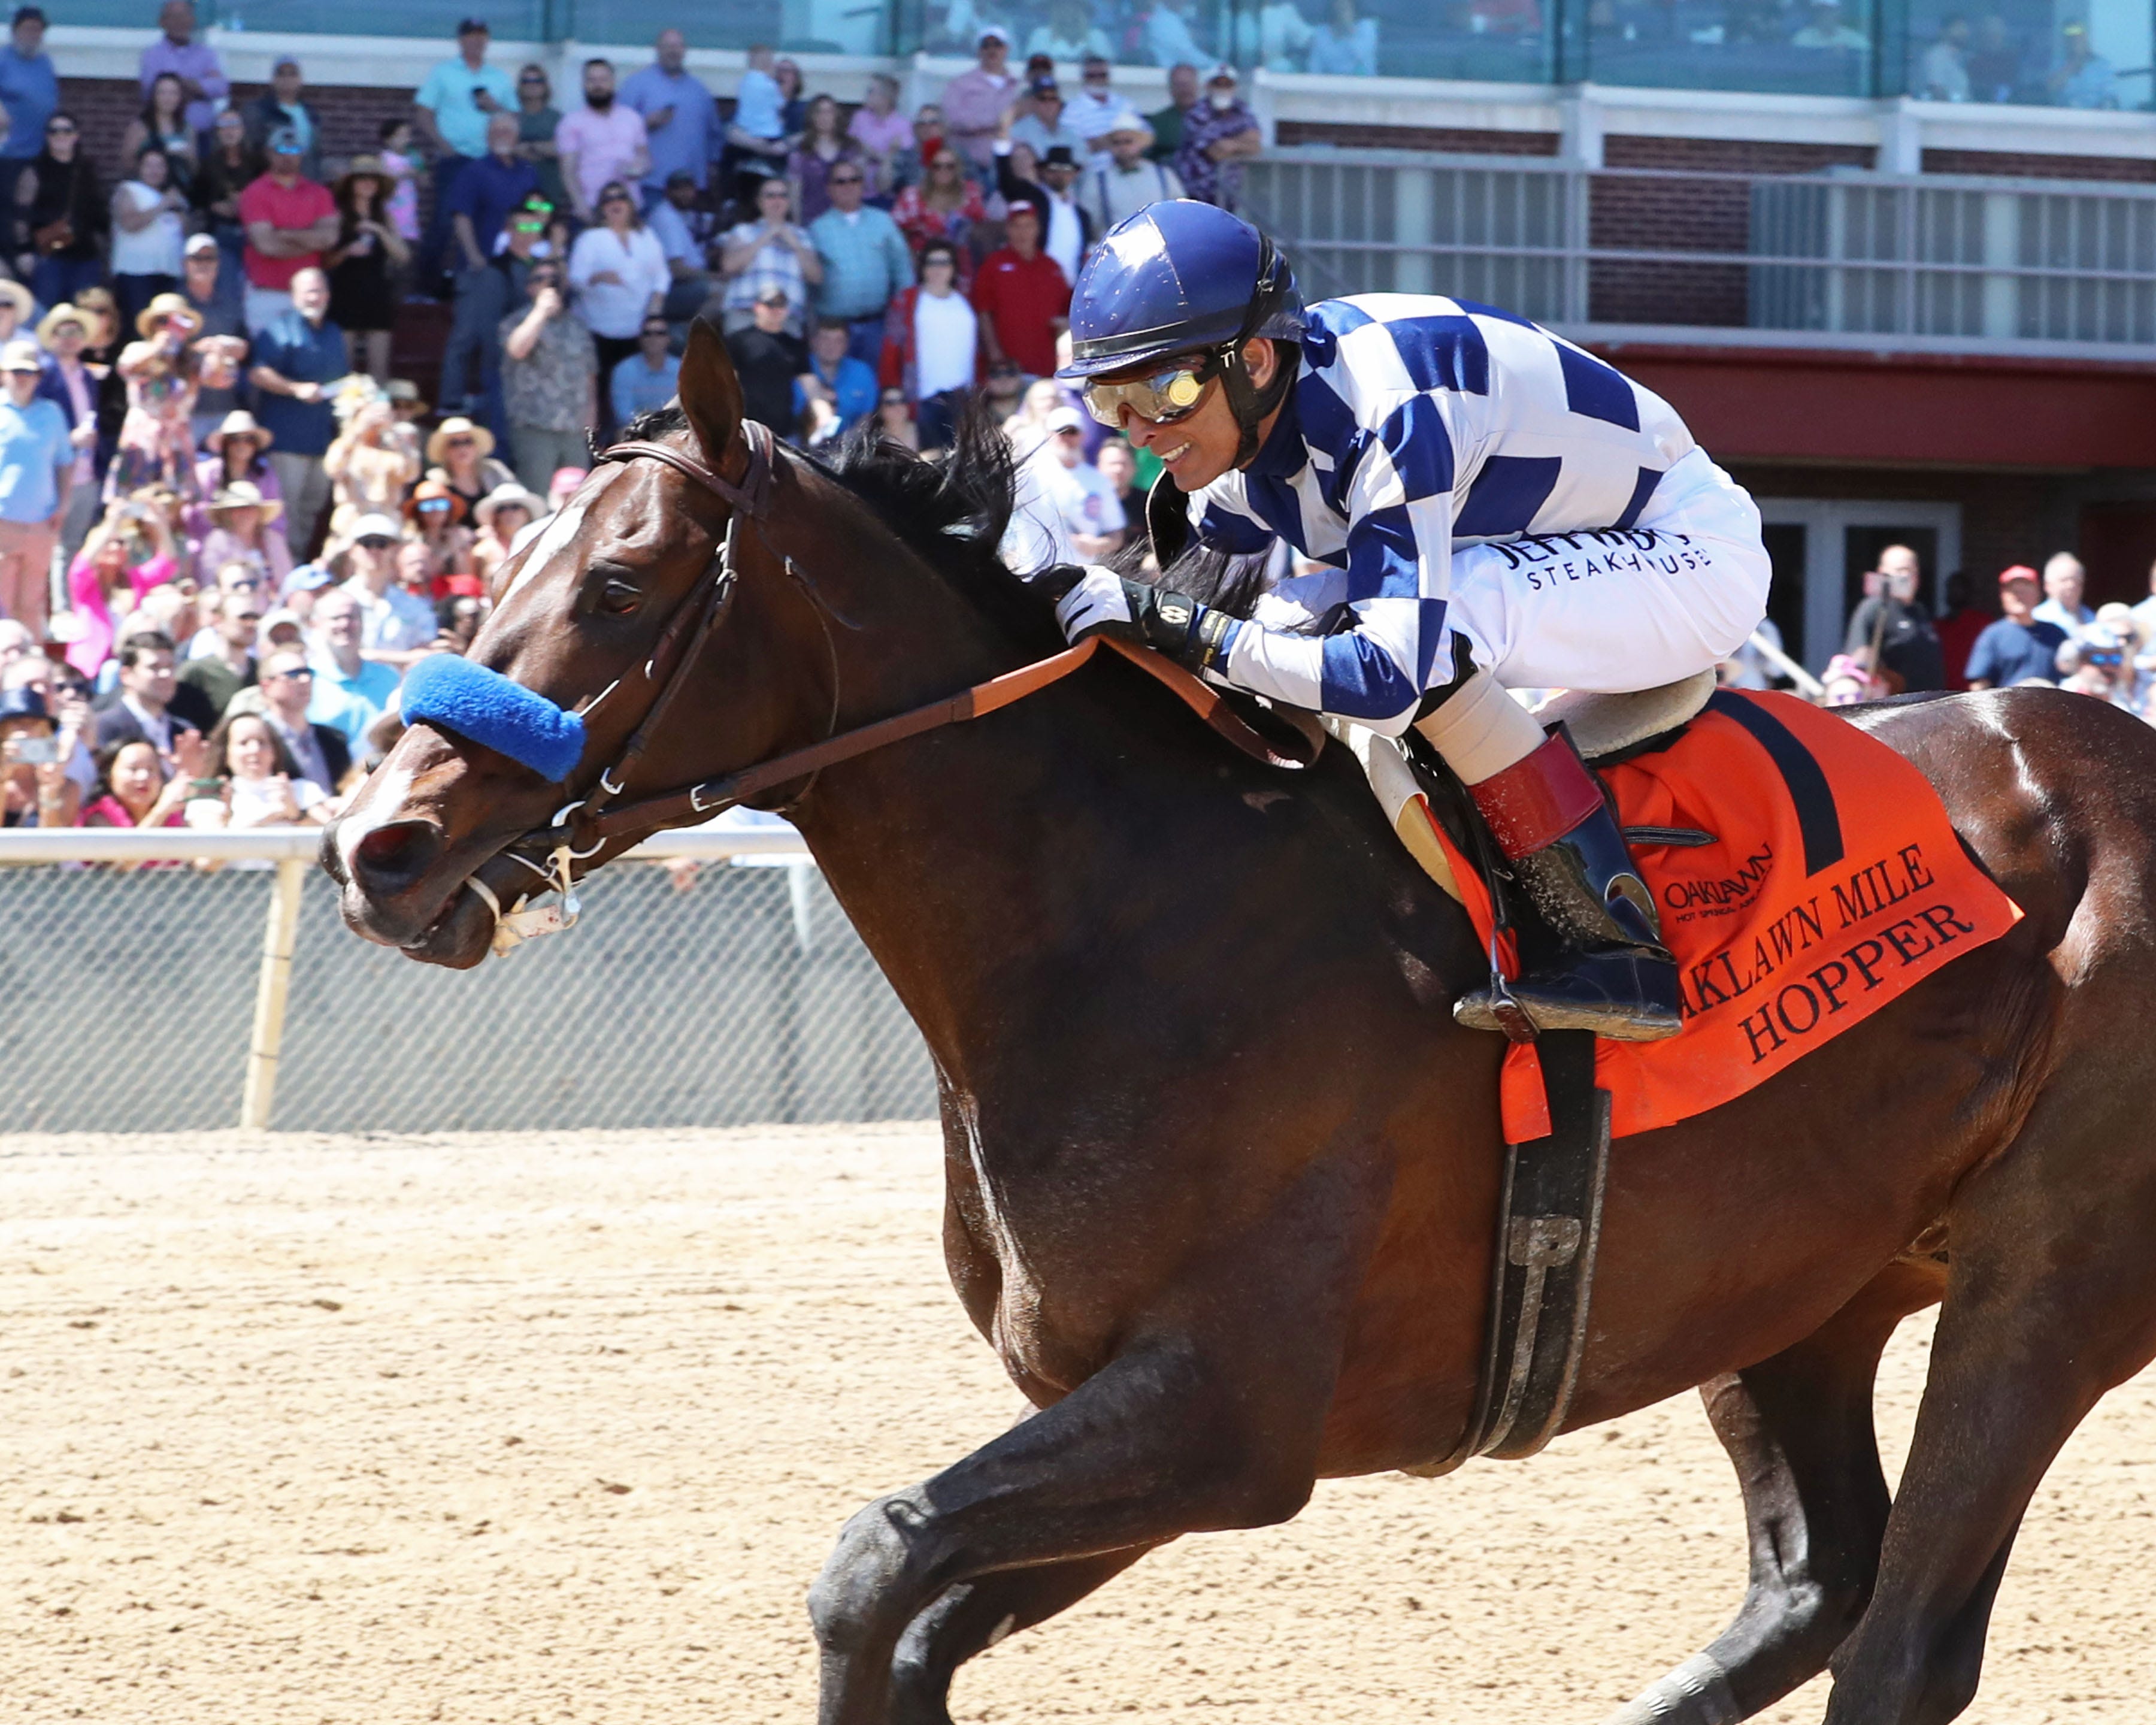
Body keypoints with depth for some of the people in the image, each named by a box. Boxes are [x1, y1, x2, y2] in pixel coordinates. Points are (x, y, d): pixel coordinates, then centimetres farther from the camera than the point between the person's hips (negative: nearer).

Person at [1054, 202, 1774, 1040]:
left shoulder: (1389, 413, -34)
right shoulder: (1245, 413, -8)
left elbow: (1388, 679, -40)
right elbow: (1200, 570, 8)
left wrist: (1177, 623, -40)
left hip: (1694, 556, -9)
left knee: (1426, 622, -33)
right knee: (1281, 632, -4)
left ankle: (1615, 944, -26)